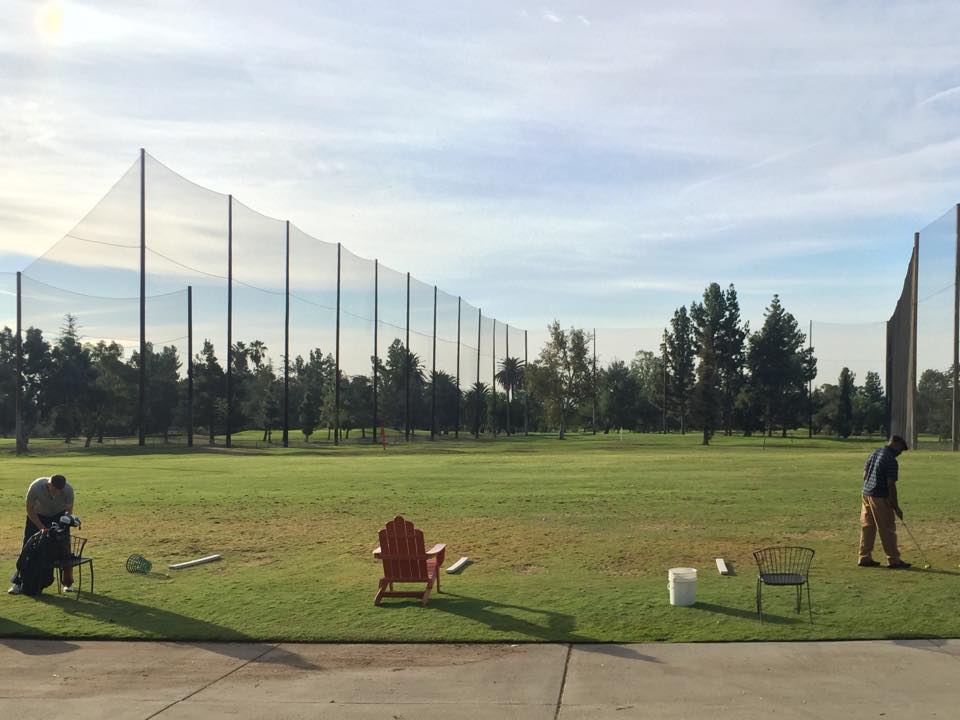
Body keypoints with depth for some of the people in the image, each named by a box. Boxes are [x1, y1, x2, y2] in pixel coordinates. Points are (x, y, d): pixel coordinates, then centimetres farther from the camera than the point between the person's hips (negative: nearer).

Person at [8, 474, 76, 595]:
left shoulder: (68, 490, -32)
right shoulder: (35, 487, -35)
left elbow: (69, 511, -16)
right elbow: (30, 510, -20)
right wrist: (42, 527, -26)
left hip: (59, 515, 1)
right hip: (37, 516, -1)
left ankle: (68, 583, 6)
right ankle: (17, 582, 1)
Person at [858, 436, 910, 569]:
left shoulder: (874, 453, 9)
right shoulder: (891, 461, -16)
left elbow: (865, 474, 14)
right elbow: (891, 485, -17)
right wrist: (896, 507, -11)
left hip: (866, 494, 8)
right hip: (880, 498, -8)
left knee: (867, 527, 11)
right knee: (888, 529, 0)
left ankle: (865, 558, 15)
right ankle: (893, 560, 5)